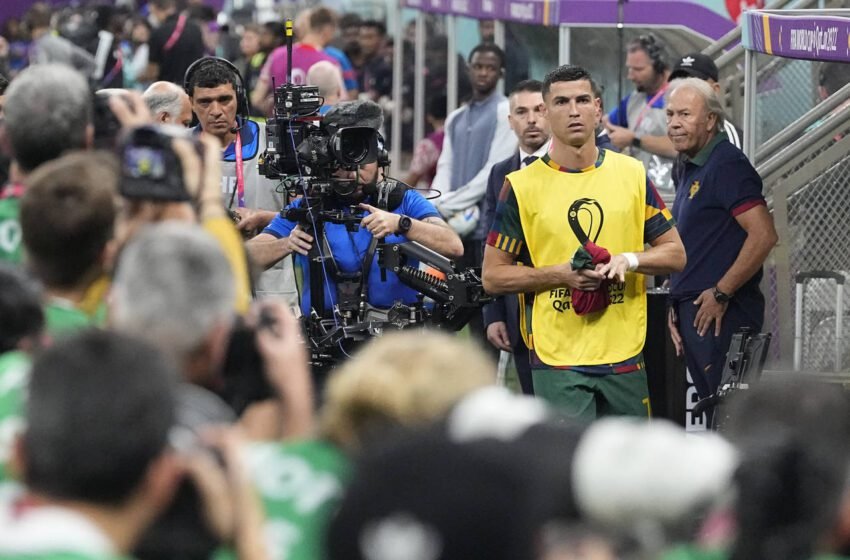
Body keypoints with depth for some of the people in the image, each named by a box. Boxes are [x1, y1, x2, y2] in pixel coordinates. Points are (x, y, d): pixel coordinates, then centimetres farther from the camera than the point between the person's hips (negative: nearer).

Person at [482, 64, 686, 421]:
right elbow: (493, 276, 1)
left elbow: (675, 254, 12)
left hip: (625, 356, 3)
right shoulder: (521, 186, 0)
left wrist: (630, 259, -9)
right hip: (557, 361, -3)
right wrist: (559, 273, -13)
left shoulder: (632, 174, 8)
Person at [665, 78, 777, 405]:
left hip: (721, 314, -10)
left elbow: (763, 235, -22)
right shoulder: (691, 170, 18)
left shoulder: (727, 165, -13)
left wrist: (721, 293, -19)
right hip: (693, 312, 10)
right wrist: (677, 306, 16)